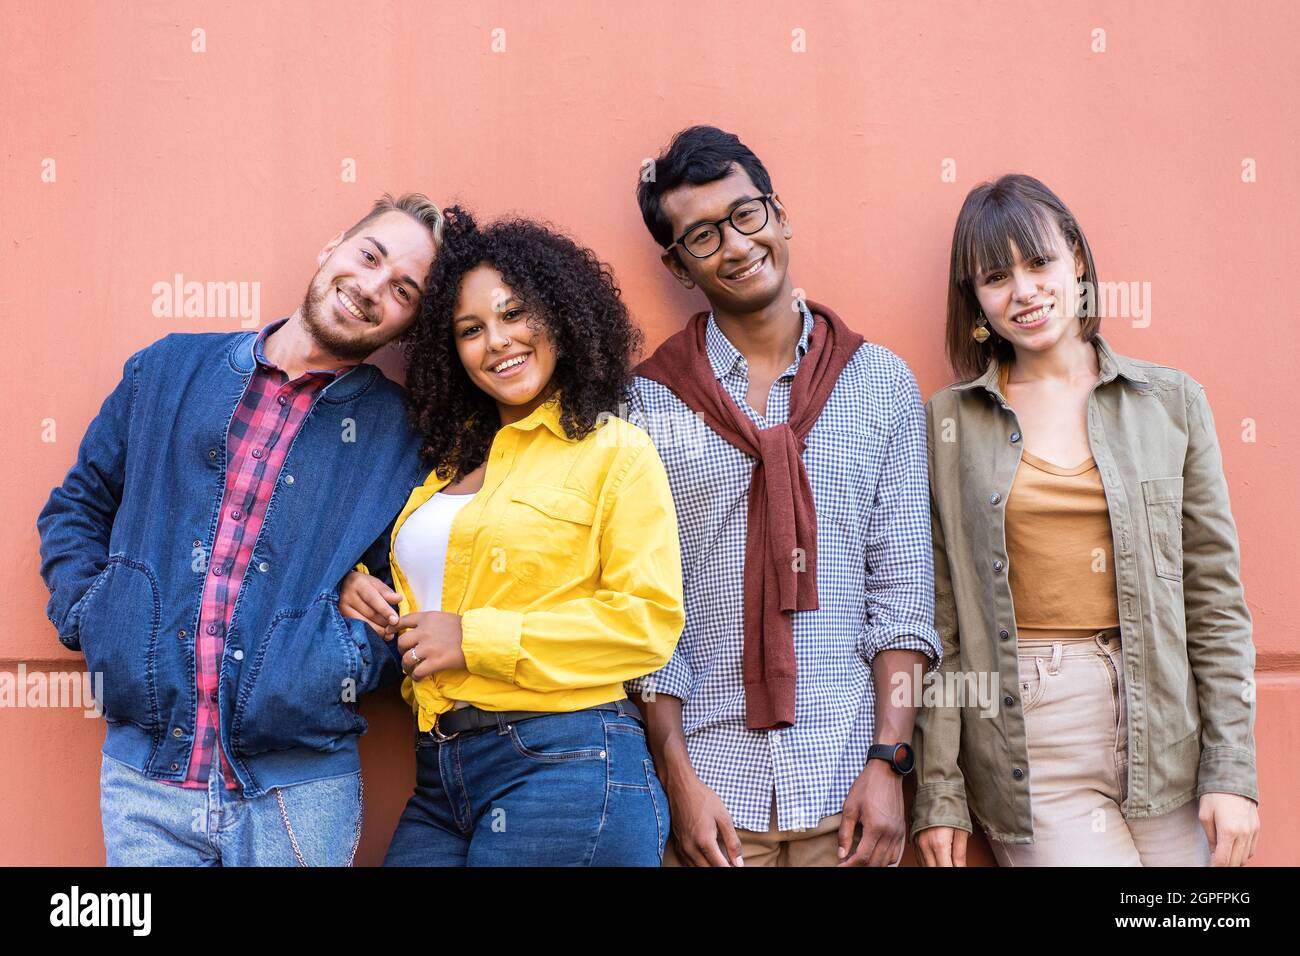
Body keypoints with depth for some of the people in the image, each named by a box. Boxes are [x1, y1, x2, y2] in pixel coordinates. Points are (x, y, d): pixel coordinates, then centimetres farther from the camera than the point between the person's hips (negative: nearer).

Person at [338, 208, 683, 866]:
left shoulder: (614, 452, -4)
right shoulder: (451, 459, 17)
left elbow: (650, 620, -12)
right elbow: (425, 589, 29)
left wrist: (474, 639, -13)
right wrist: (358, 589, 5)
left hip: (565, 764, -6)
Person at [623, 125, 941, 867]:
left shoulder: (882, 382, 3)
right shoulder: (648, 402, 0)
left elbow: (903, 586, 1)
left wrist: (888, 762, -5)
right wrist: (680, 779, -7)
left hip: (845, 785, 1)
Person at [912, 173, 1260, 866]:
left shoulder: (1171, 401, 5)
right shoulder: (948, 422, 3)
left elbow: (1216, 598, 5)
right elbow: (937, 616, 1)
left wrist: (1233, 772, -1)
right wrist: (938, 794, -2)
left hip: (1162, 734, 2)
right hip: (1029, 748, -1)